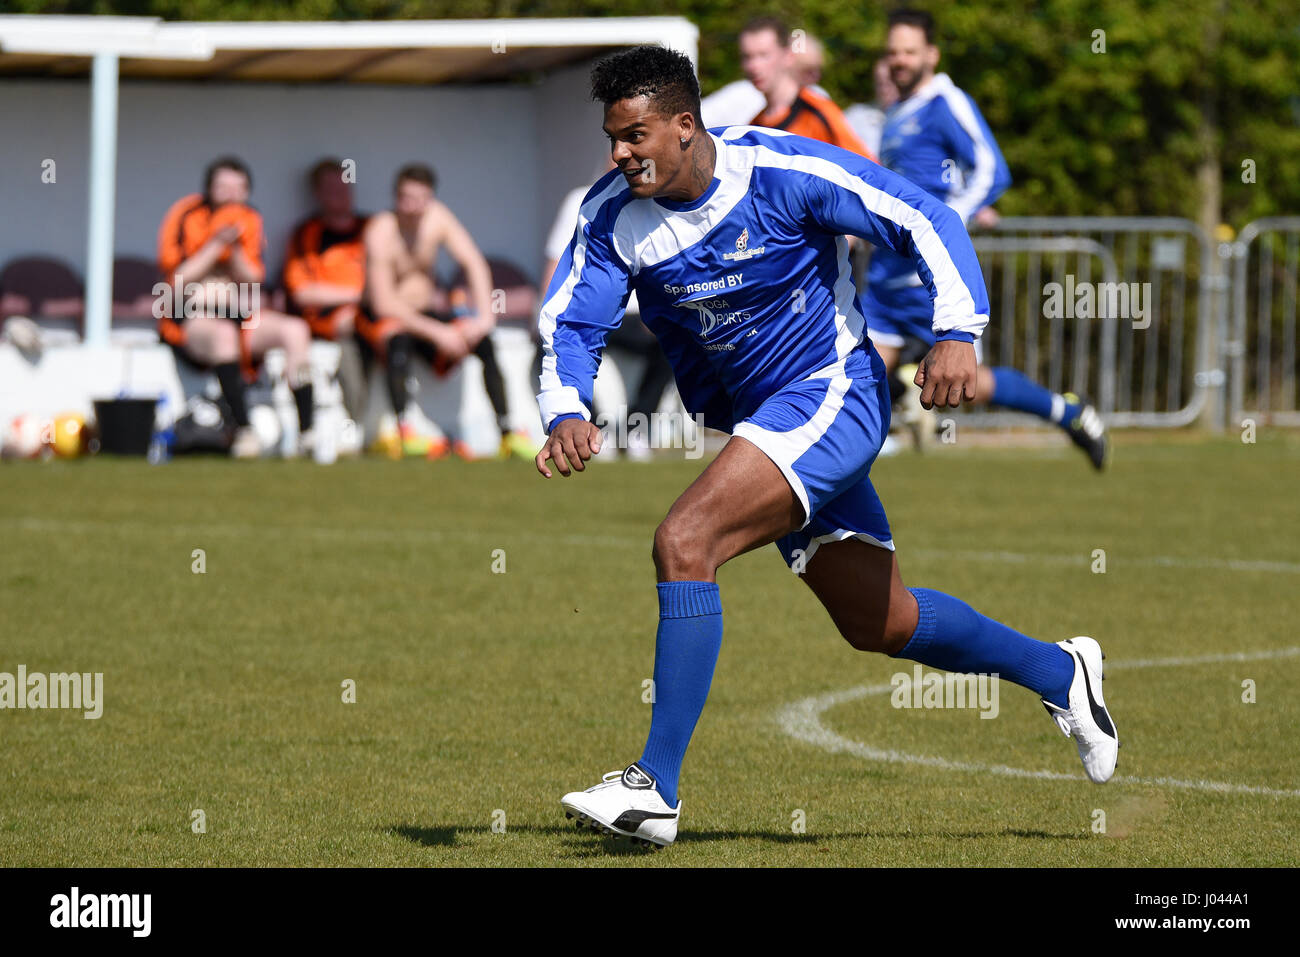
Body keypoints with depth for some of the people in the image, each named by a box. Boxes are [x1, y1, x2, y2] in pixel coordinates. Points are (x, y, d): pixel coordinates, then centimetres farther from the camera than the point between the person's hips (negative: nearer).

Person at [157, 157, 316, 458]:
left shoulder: (249, 221, 10)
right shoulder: (187, 217, -3)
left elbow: (252, 281, 4)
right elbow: (178, 280, -11)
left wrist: (235, 249, -13)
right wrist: (217, 244, -16)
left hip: (239, 315, 5)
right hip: (189, 318, -5)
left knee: (295, 329, -17)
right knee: (224, 332, -38)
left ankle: (306, 431, -23)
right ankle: (243, 431, -41)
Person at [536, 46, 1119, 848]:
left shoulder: (783, 172, -19)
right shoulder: (613, 215, -6)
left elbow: (926, 220, -15)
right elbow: (569, 322, -10)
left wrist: (957, 335, -26)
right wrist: (566, 413, -31)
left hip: (831, 395, -7)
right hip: (750, 416, 7)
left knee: (683, 545, -25)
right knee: (880, 624, 15)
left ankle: (656, 787, -24)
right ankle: (1058, 672, 38)